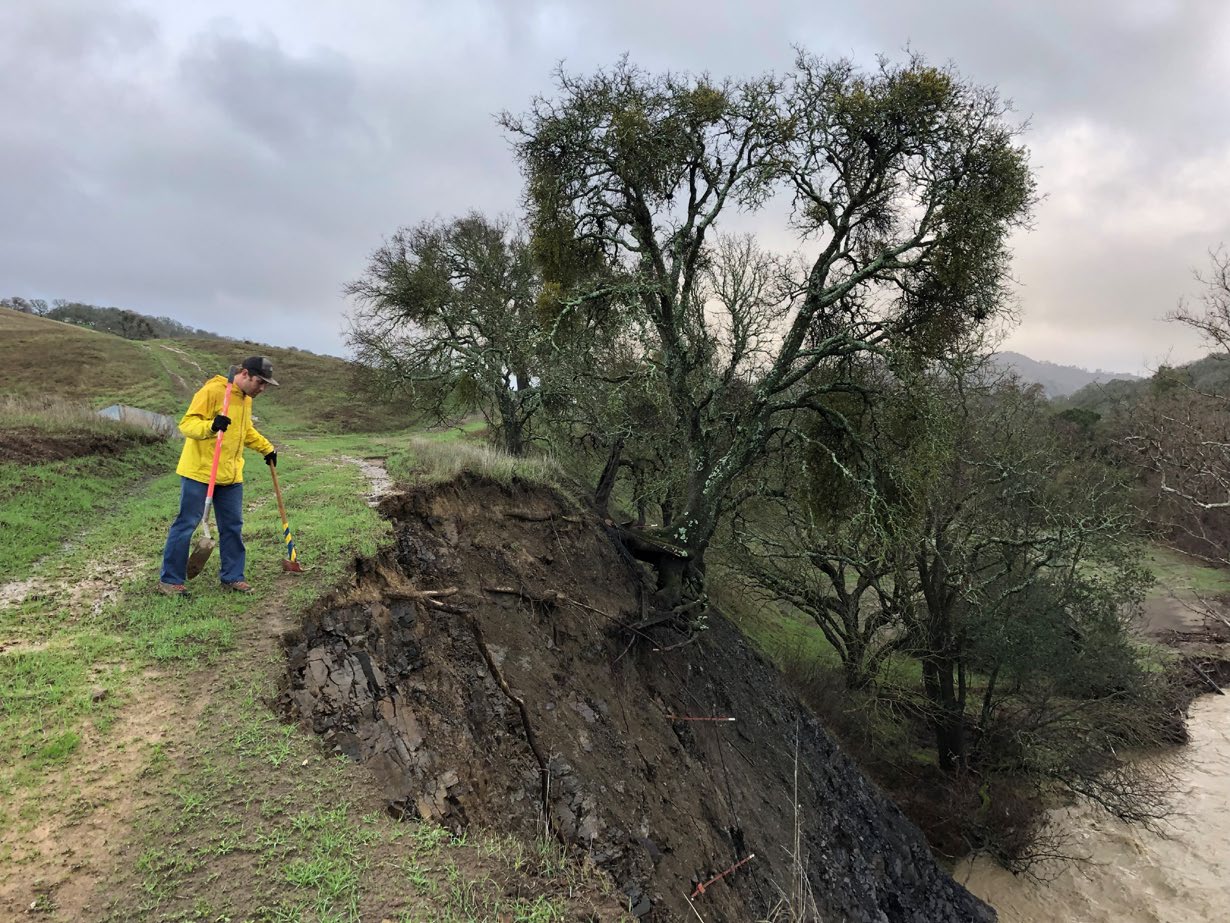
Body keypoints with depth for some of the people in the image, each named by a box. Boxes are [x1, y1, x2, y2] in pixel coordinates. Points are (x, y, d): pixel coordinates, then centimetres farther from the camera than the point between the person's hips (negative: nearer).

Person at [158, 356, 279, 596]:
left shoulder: (246, 399, 12)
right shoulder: (212, 391, -15)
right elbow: (187, 423, -18)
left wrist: (267, 448, 23)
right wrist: (211, 426, -36)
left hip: (231, 476, 8)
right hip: (199, 472, -8)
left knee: (233, 526, 10)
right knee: (186, 525, 1)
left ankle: (232, 576, 21)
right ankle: (170, 580, 11)